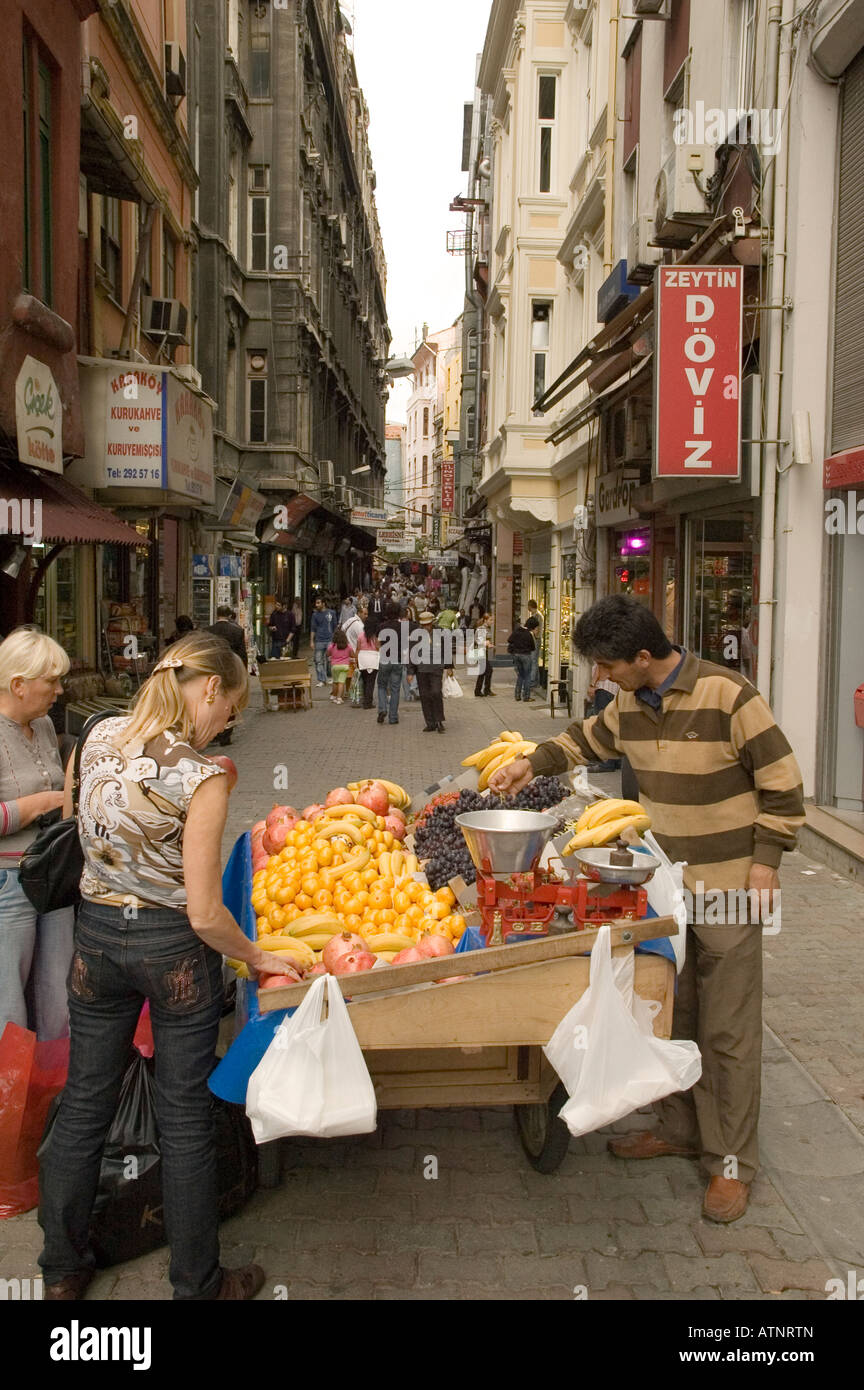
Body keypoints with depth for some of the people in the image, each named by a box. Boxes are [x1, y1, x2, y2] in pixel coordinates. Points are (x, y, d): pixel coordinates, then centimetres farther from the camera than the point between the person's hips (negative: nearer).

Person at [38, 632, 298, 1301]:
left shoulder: (99, 738, -5)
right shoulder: (201, 777, -22)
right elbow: (204, 914, -20)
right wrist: (257, 956, -5)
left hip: (96, 933, 6)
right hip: (173, 947, -5)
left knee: (84, 1106, 19)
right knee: (185, 1121, 10)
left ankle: (63, 1269, 36)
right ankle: (198, 1284, 27)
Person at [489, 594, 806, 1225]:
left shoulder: (725, 695, -18)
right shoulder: (631, 704, 3)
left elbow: (782, 778, -13)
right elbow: (590, 736, 24)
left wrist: (766, 860, -14)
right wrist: (534, 762, 12)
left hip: (728, 887, -7)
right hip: (668, 881, 7)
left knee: (728, 1028, 0)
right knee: (671, 1013, 15)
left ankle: (732, 1161, 14)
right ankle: (681, 1127, 32)